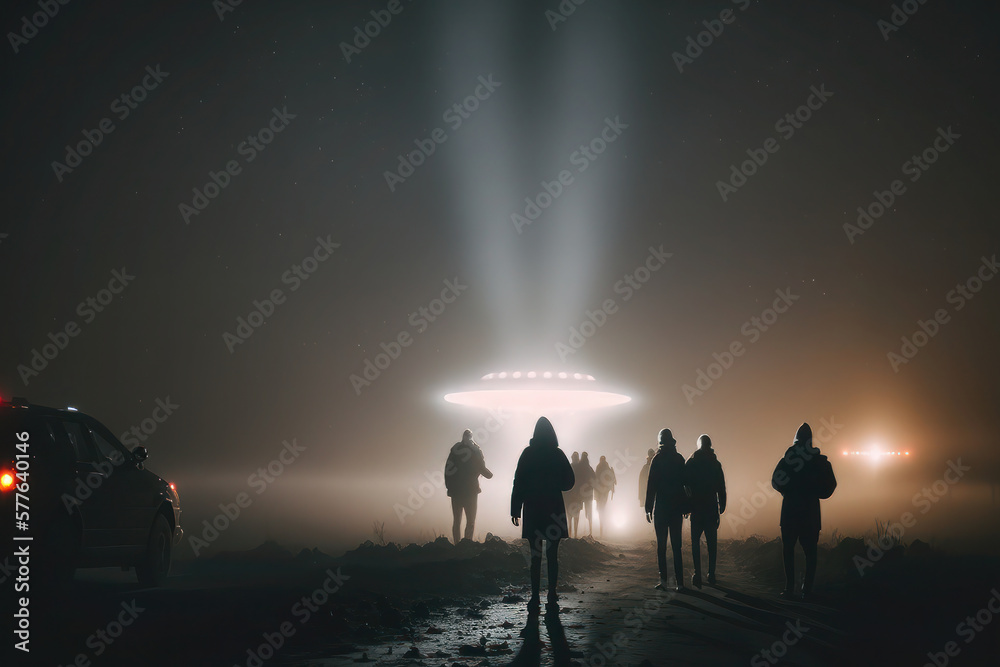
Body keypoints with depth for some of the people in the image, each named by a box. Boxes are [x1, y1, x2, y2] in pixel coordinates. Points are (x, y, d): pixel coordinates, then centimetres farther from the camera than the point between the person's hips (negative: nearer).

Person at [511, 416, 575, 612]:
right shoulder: (558, 454, 0)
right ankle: (552, 597, 6)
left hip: (533, 510, -1)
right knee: (552, 555, 6)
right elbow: (569, 482, 4)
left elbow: (519, 482, -6)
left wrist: (515, 509, -2)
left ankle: (535, 598, 0)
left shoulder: (528, 454, -4)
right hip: (554, 509, 1)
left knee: (535, 556, 2)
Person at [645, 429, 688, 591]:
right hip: (676, 507, 3)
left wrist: (648, 508, -4)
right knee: (676, 546, 6)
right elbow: (685, 482, 7)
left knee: (661, 545, 2)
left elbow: (651, 485, -8)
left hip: (661, 507, -3)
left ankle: (663, 580, -3)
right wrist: (685, 507, 12)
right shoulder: (679, 459, 5)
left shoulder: (657, 459, -6)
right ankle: (679, 582, 3)